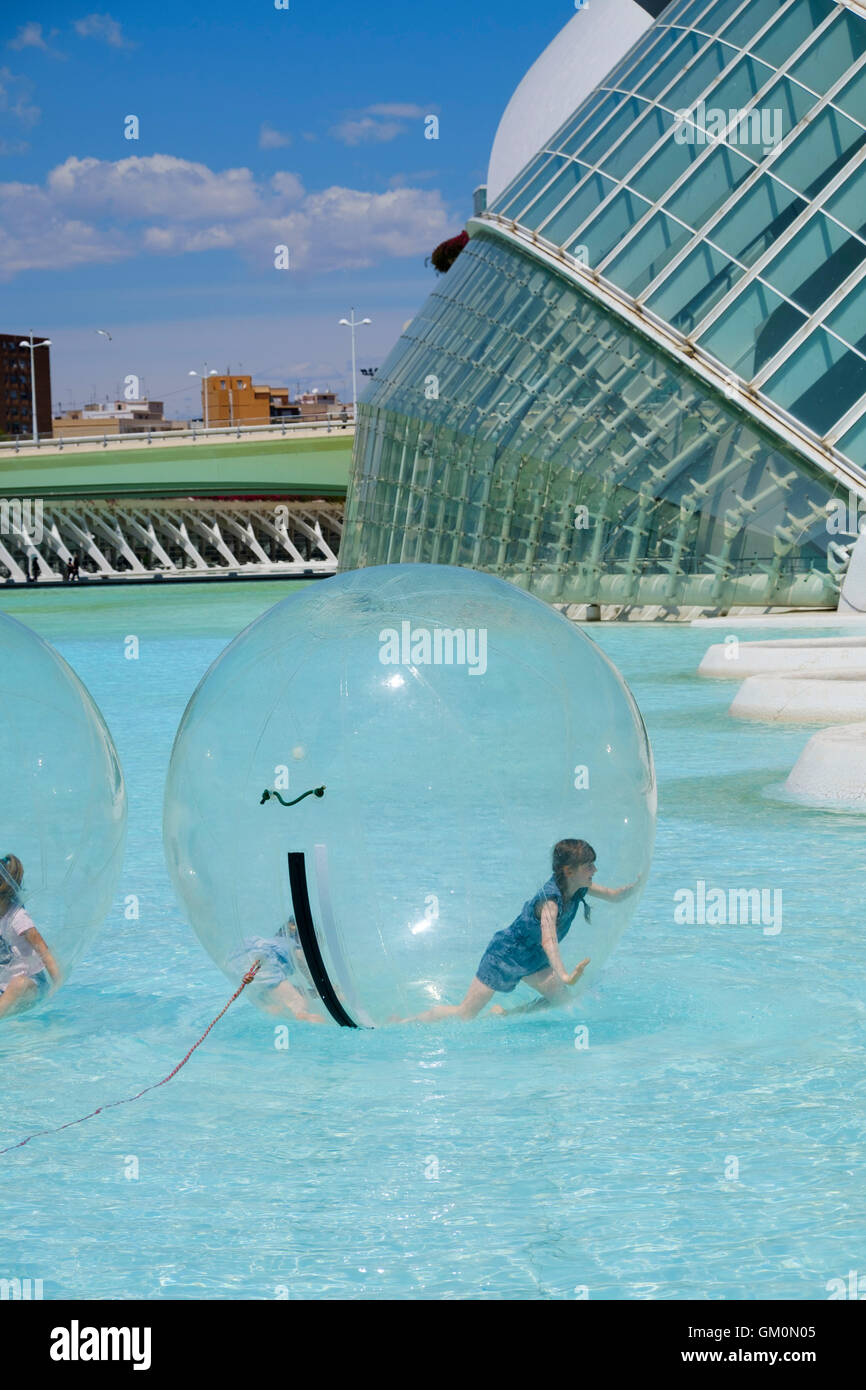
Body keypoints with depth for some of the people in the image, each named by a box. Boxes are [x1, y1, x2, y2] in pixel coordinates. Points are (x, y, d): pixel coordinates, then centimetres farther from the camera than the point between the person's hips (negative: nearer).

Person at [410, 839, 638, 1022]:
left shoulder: (578, 888, -9)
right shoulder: (550, 899, -34)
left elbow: (613, 895, 8)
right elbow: (548, 940, -49)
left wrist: (636, 885, -8)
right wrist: (564, 975, -62)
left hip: (531, 958, 8)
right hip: (505, 955, -8)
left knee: (562, 1000, -4)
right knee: (465, 1014, -4)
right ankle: (409, 1022, 15)